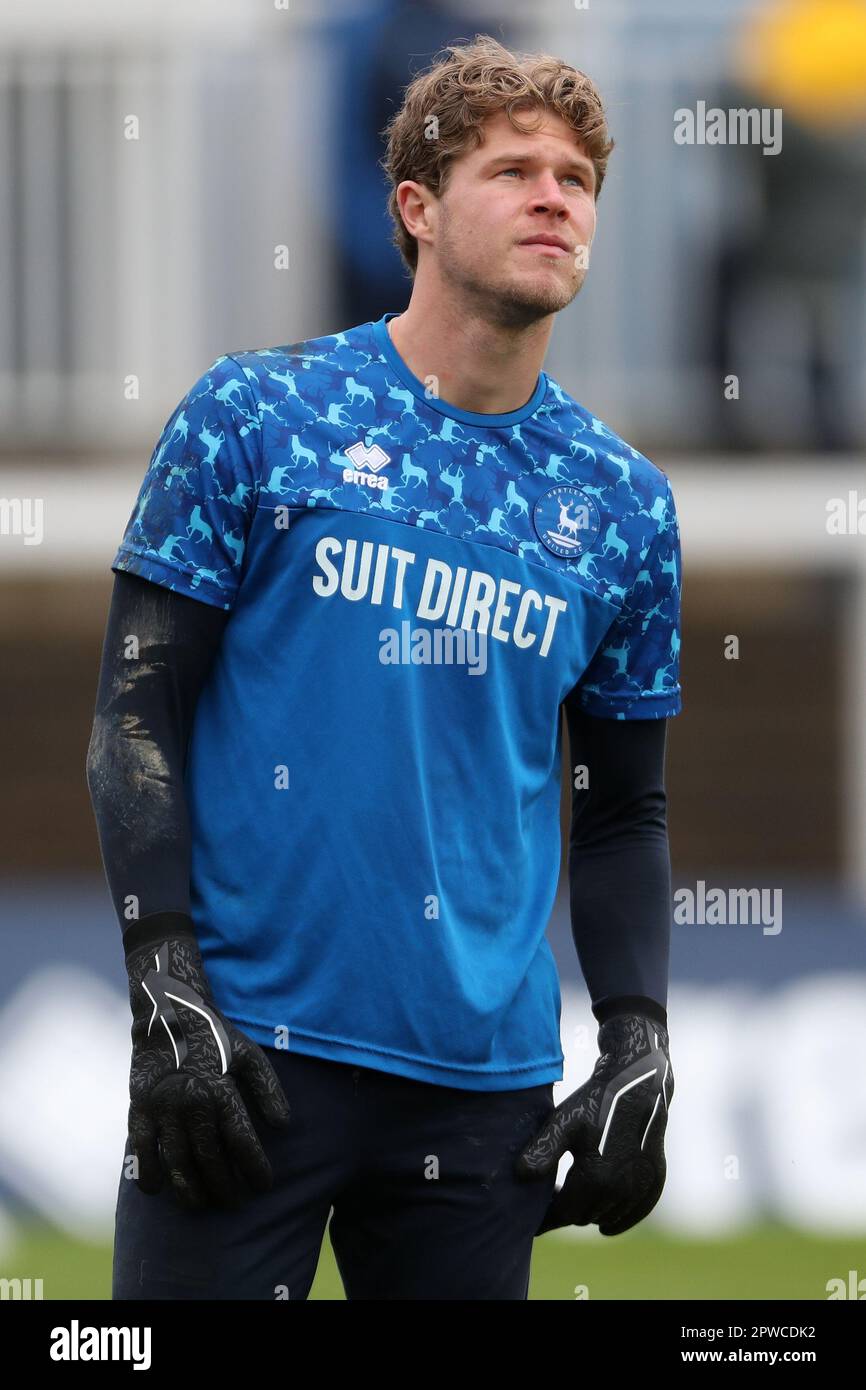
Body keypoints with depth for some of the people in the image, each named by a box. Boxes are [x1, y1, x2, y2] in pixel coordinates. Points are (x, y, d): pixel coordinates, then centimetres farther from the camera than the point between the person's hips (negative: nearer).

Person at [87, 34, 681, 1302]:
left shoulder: (621, 503, 9)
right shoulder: (257, 416, 0)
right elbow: (139, 712, -1)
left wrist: (640, 1049, 4)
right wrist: (167, 997, -11)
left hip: (485, 1081, 3)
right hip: (248, 1043, -3)